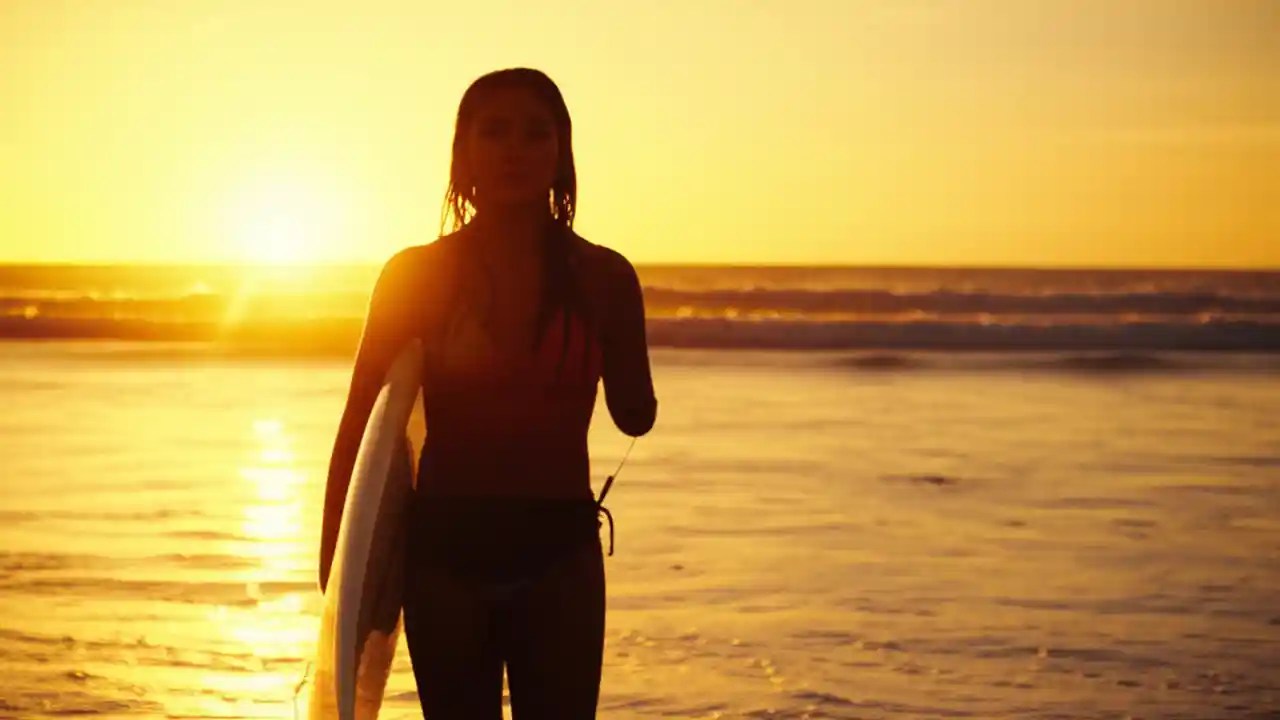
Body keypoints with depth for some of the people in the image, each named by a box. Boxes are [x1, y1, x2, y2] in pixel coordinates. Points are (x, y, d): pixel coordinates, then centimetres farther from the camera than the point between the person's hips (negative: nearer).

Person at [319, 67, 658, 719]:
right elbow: (358, 423, 1)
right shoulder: (418, 274, -2)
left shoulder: (602, 278, 0)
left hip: (560, 554, 0)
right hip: (445, 549, 0)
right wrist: (333, 562, -1)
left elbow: (634, 416, 12)